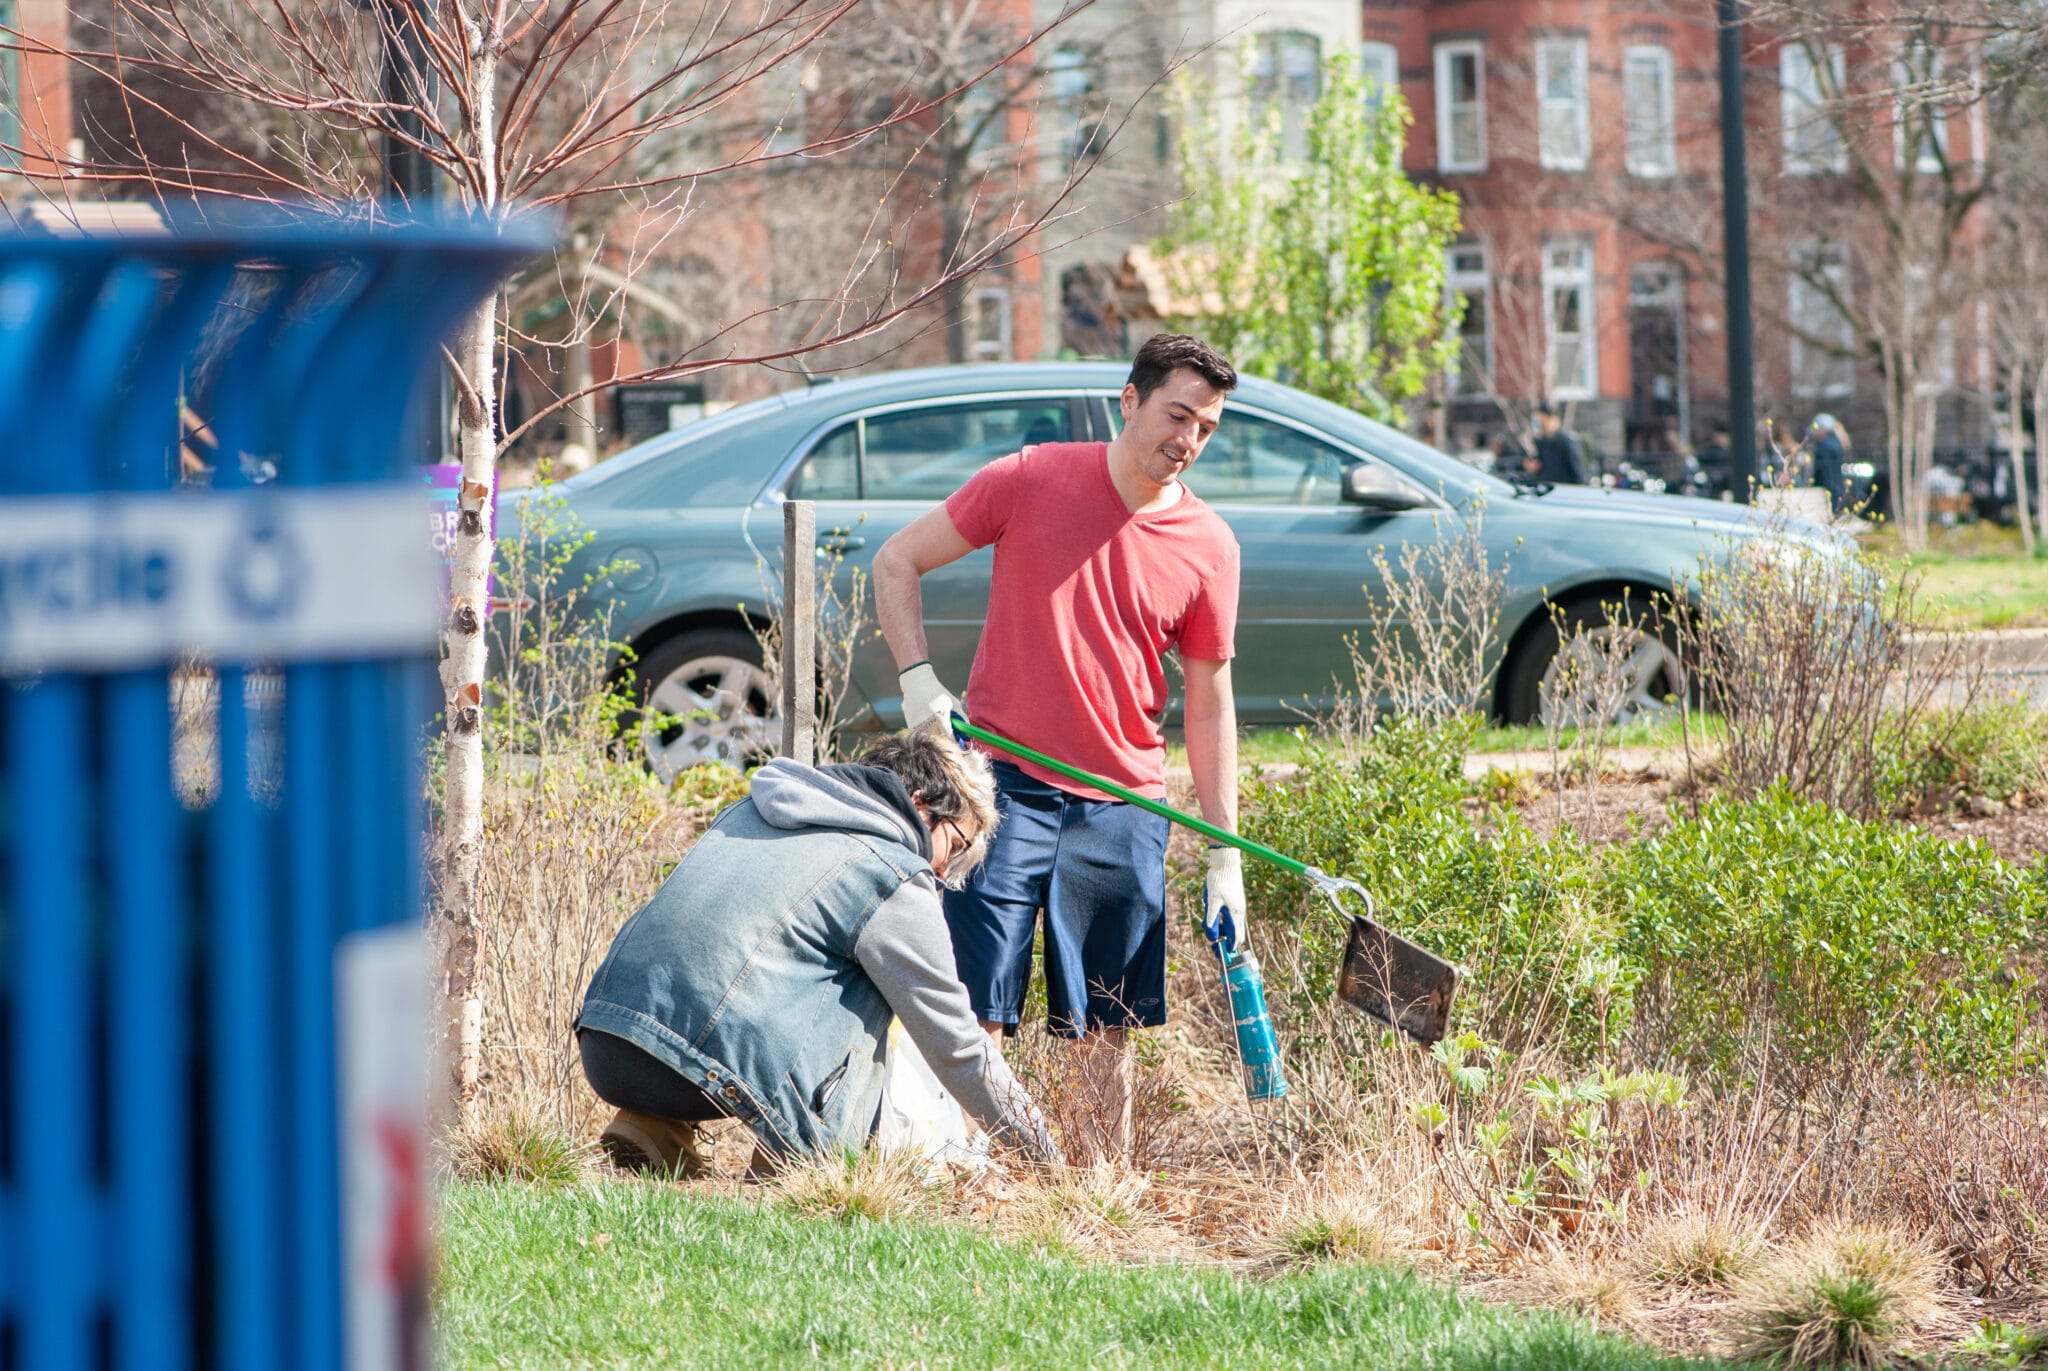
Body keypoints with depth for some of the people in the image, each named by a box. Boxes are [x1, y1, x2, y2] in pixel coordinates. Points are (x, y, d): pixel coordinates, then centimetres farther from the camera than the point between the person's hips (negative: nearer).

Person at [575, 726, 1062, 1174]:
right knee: (869, 986, 15)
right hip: (720, 1060, -7)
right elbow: (956, 1043, 9)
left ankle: (652, 1131, 15)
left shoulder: (752, 808, 26)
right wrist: (1043, 1155, 22)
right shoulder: (896, 879, 4)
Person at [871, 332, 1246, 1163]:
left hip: (1123, 804, 2)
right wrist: (917, 678, -9)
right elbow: (896, 562, 5)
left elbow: (1209, 701, 7)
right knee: (977, 1011, -6)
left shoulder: (1209, 548, 2)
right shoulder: (1030, 482, -5)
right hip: (1005, 783, -2)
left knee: (1107, 1025, 5)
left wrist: (1225, 853, 4)